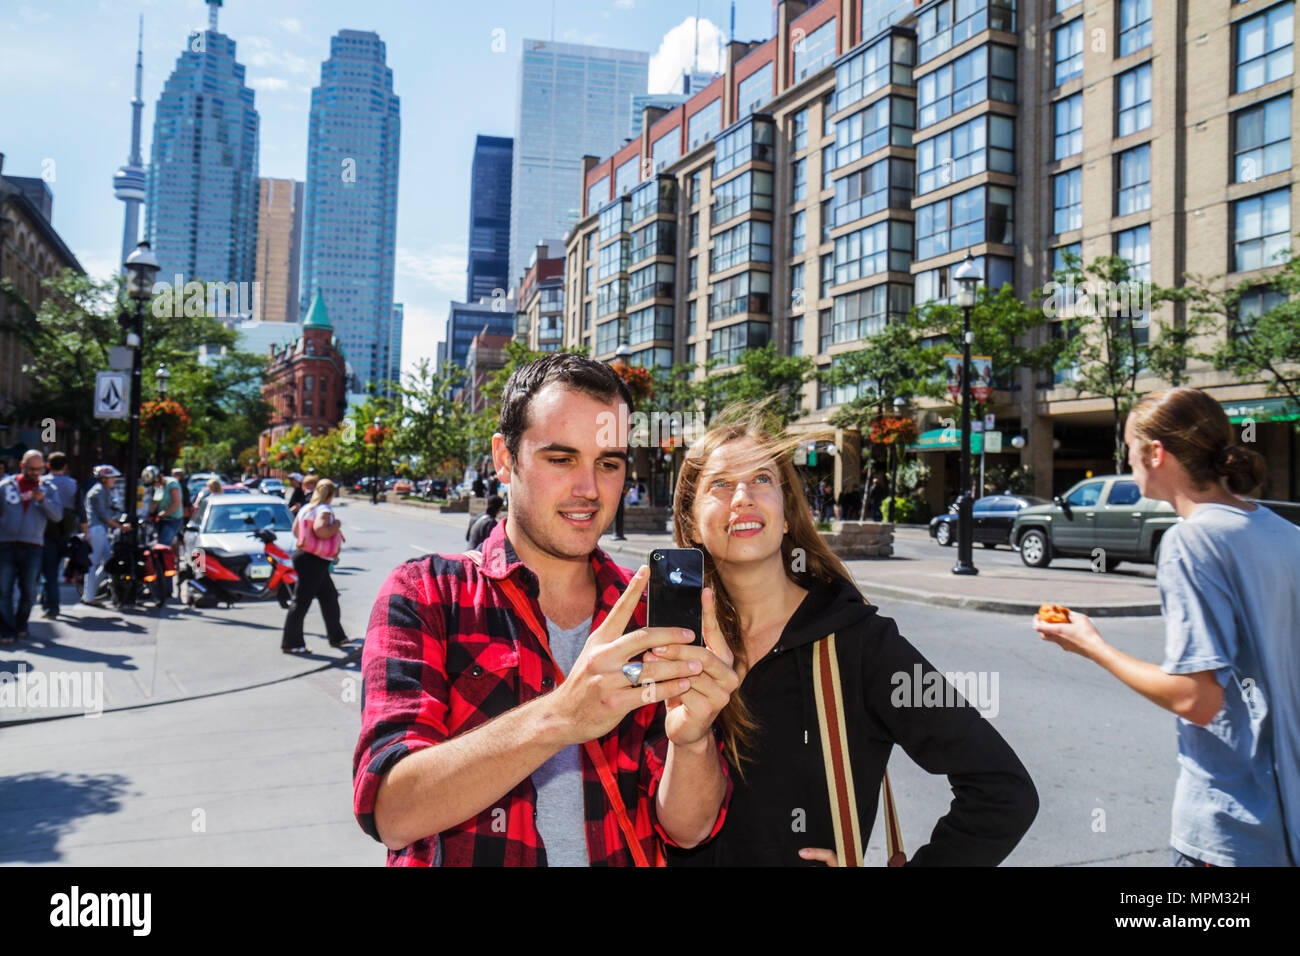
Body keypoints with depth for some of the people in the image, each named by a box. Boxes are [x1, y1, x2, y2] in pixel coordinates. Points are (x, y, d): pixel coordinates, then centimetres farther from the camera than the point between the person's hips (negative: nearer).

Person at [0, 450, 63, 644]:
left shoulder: (48, 488, 9)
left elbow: (57, 515, -1)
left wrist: (43, 501, -16)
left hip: (33, 546, 0)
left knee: (28, 590, 3)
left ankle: (20, 625, 23)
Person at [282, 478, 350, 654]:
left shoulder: (306, 507, 10)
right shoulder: (324, 510, -15)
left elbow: (295, 530, 16)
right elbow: (320, 530, -32)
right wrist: (336, 525, -16)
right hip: (313, 560, -10)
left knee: (330, 596, 18)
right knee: (302, 601, -4)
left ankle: (336, 636, 28)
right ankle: (290, 643, 1)